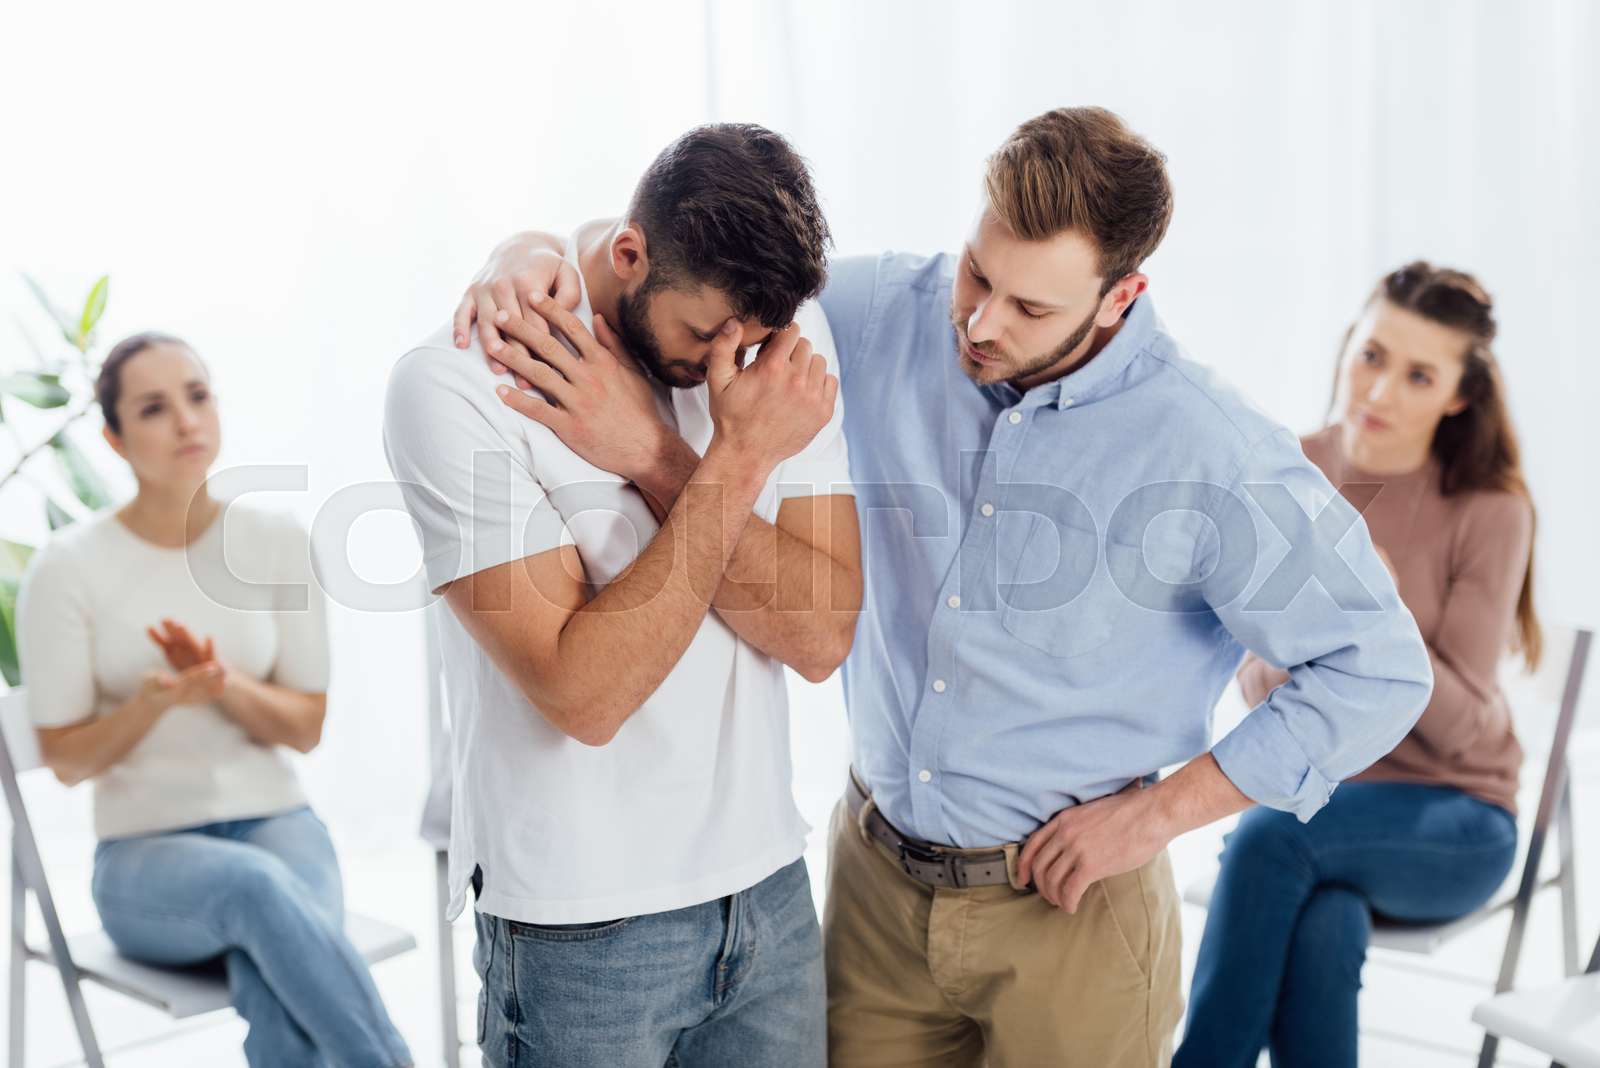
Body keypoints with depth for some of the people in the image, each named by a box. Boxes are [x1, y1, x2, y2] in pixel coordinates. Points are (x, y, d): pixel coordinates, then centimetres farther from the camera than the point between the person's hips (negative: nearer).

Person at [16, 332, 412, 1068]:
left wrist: (224, 685, -18)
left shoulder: (279, 542, -1)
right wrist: (155, 700, -22)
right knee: (259, 886, -38)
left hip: (275, 820, 2)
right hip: (144, 852, -1)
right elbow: (66, 759, -2)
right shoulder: (66, 569, -6)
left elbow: (306, 727, 2)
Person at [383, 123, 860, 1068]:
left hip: (770, 886, 4)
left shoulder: (787, 335, -2)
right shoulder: (457, 384, -16)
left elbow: (823, 637, -10)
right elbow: (583, 693, -23)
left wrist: (658, 459, -19)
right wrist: (734, 462, -22)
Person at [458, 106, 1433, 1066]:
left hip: (1065, 909, -3)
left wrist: (1155, 813, -13)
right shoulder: (887, 318, -7)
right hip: (876, 881, 4)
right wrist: (535, 252, -17)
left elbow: (1381, 671, -12)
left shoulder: (1214, 454, -19)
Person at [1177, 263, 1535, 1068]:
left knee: (1272, 836, -33)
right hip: (1303, 792, 2)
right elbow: (1254, 677, 3)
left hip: (1449, 820, -2)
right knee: (1324, 932, -33)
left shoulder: (1490, 513, -12)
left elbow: (1458, 727, -12)